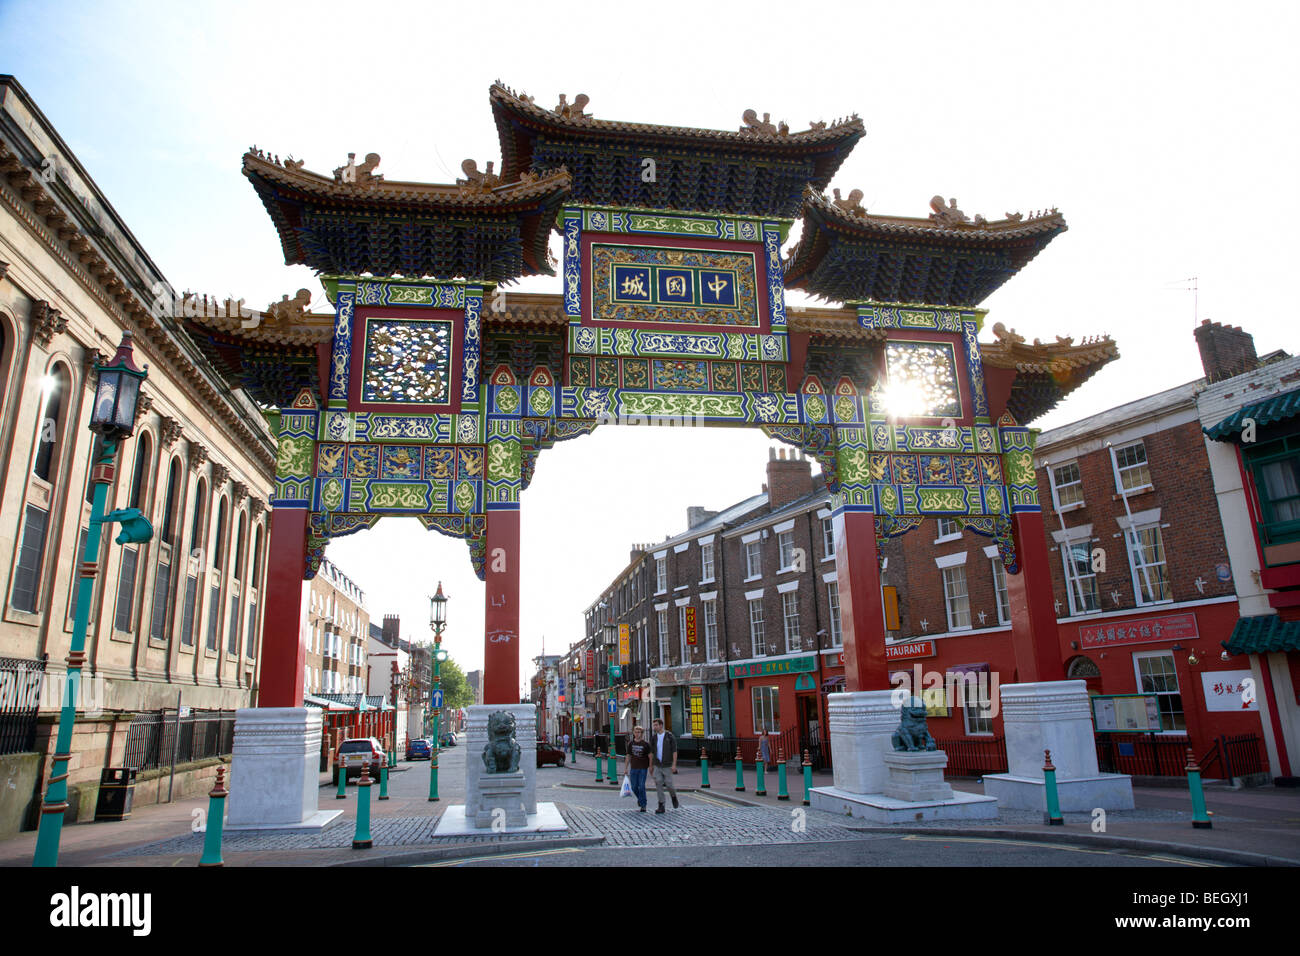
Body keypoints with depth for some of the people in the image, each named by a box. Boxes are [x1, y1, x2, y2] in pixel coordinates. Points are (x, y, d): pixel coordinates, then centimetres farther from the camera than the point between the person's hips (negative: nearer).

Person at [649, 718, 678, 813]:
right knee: (658, 784, -4)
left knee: (669, 784, -1)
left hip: (667, 765, -3)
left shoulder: (670, 736, -8)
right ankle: (661, 807, 0)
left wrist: (674, 764, -16)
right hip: (657, 766, 4)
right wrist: (651, 766, 11)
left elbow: (674, 751, -9)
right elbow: (652, 752, 11)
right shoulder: (654, 738, 5)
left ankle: (674, 797, 32)